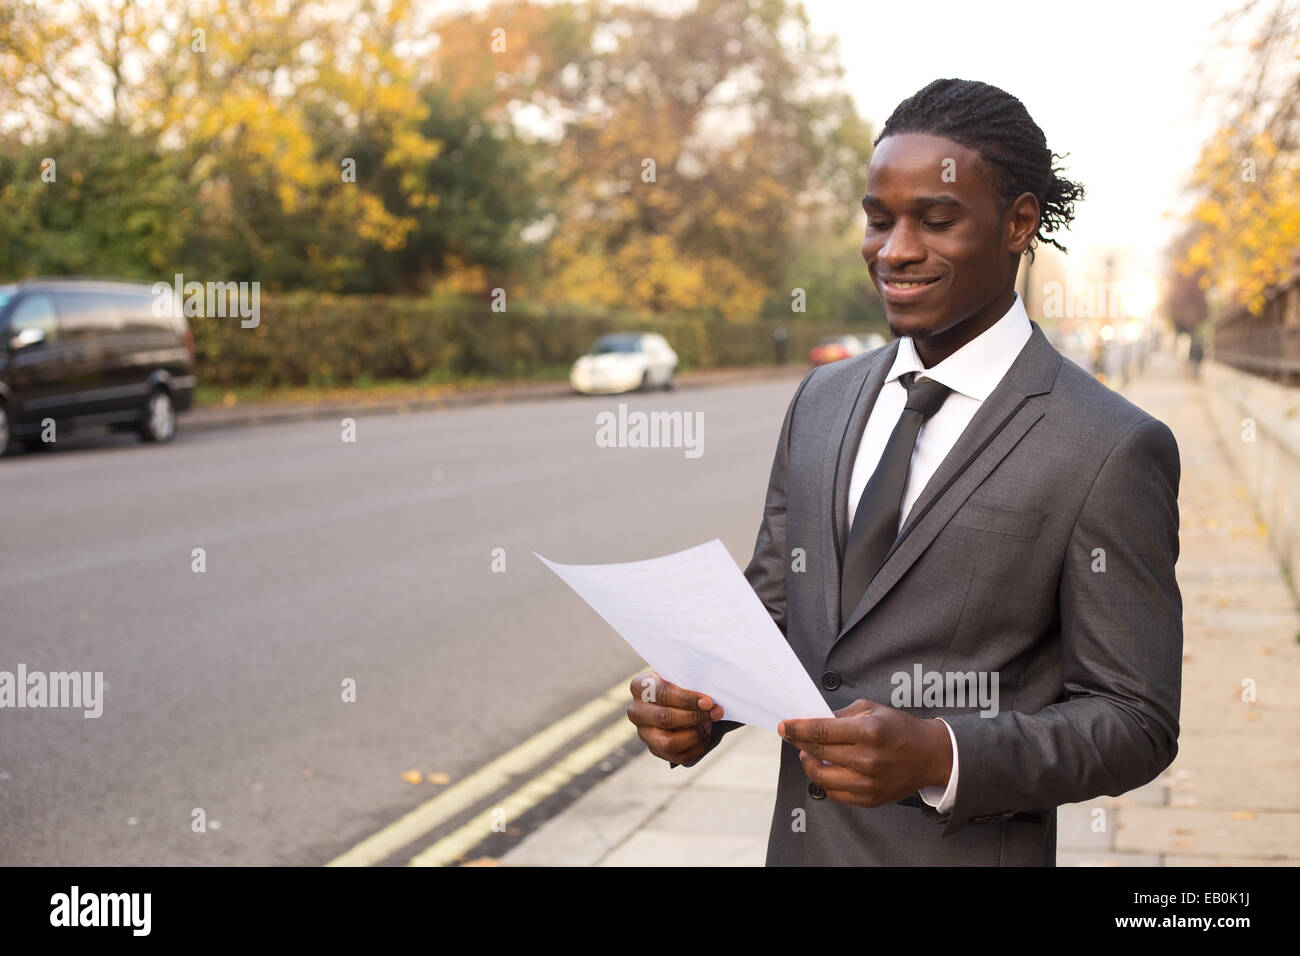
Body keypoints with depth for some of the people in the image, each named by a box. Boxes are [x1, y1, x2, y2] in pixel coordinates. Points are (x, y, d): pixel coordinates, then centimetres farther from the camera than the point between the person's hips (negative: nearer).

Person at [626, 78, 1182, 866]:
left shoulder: (1112, 450, -15)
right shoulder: (821, 399, 3)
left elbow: (1135, 720, -13)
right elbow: (773, 608, 9)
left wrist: (940, 755, -27)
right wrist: (695, 696, -11)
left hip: (963, 847, -5)